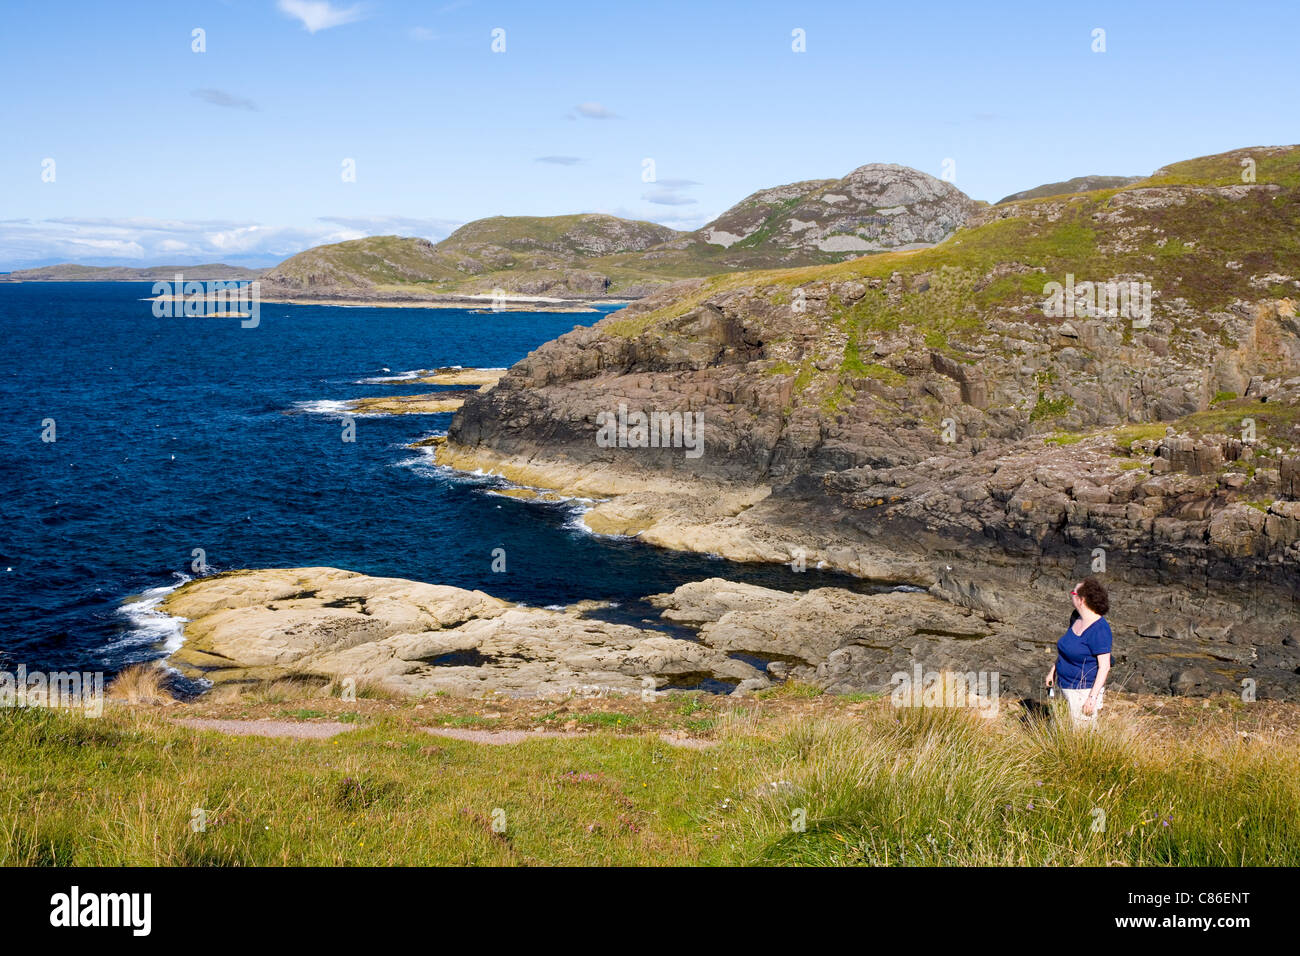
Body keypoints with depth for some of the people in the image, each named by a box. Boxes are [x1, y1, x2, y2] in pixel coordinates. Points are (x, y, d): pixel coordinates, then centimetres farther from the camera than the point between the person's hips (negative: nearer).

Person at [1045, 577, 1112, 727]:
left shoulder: (1099, 629, -22)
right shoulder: (1076, 618, 5)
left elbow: (1105, 666, -22)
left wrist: (1093, 697, -25)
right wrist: (1053, 670, 23)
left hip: (1085, 690, -9)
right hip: (1066, 686, 9)